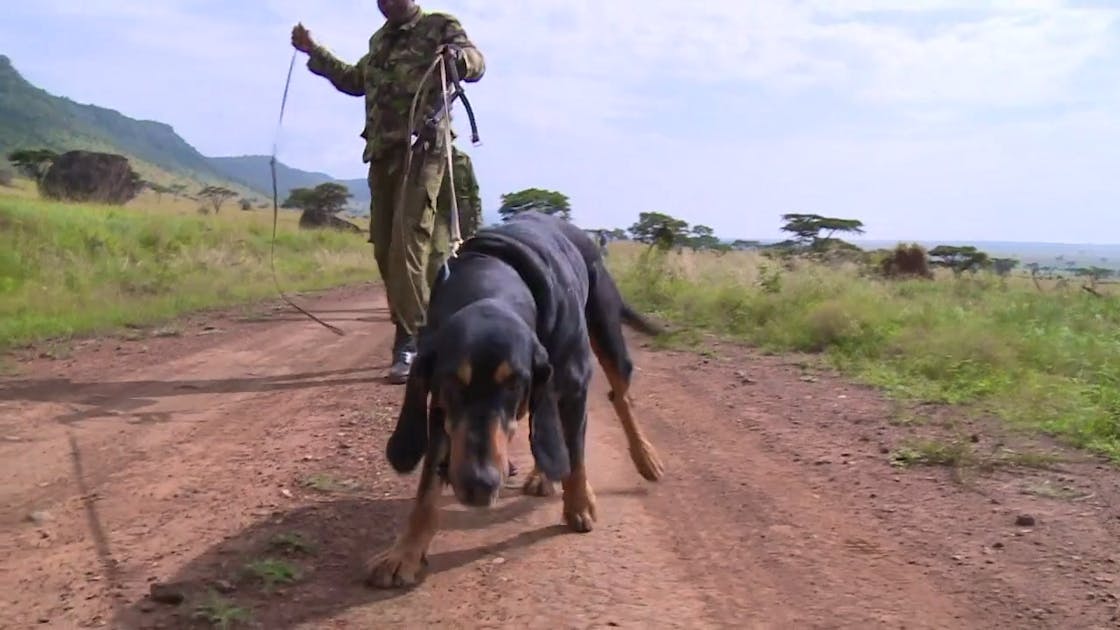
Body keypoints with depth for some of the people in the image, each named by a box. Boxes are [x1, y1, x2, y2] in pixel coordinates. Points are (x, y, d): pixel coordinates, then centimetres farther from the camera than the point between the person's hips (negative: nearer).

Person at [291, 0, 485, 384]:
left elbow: (476, 64, -12)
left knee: (408, 244, -18)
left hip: (420, 150, -8)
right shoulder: (380, 39, 23)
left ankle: (409, 344, -18)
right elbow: (354, 81, 38)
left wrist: (458, 55, -34)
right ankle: (431, 331, 18)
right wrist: (314, 52, 33)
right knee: (385, 249, 7)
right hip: (382, 153, 8)